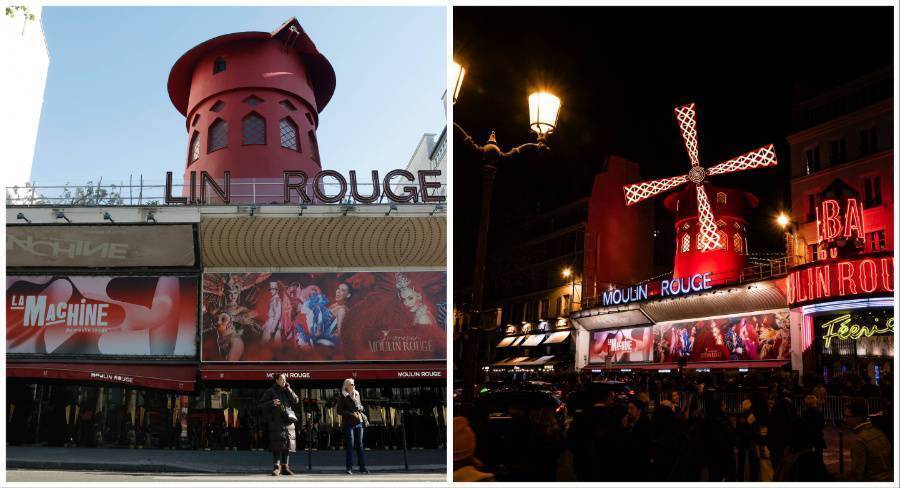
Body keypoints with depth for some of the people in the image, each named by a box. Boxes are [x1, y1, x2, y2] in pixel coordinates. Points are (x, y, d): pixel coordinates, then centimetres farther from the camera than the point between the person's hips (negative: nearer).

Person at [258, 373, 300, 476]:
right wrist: (272, 403, -16)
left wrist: (289, 390, -1)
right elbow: (261, 405, 0)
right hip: (276, 422, -4)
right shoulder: (270, 391, 4)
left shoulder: (287, 391, 16)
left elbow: (296, 401, 5)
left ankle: (285, 467, 9)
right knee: (277, 445, -11)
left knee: (287, 445, 4)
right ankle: (276, 467, -12)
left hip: (288, 422, 4)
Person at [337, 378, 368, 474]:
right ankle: (349, 468, 1)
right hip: (349, 423, -4)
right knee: (350, 445, -5)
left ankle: (362, 467, 3)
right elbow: (339, 411, -7)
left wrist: (360, 408, 1)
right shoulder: (343, 397, -2)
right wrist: (351, 414, -14)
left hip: (359, 423, 4)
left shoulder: (356, 394, 14)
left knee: (360, 445, 3)